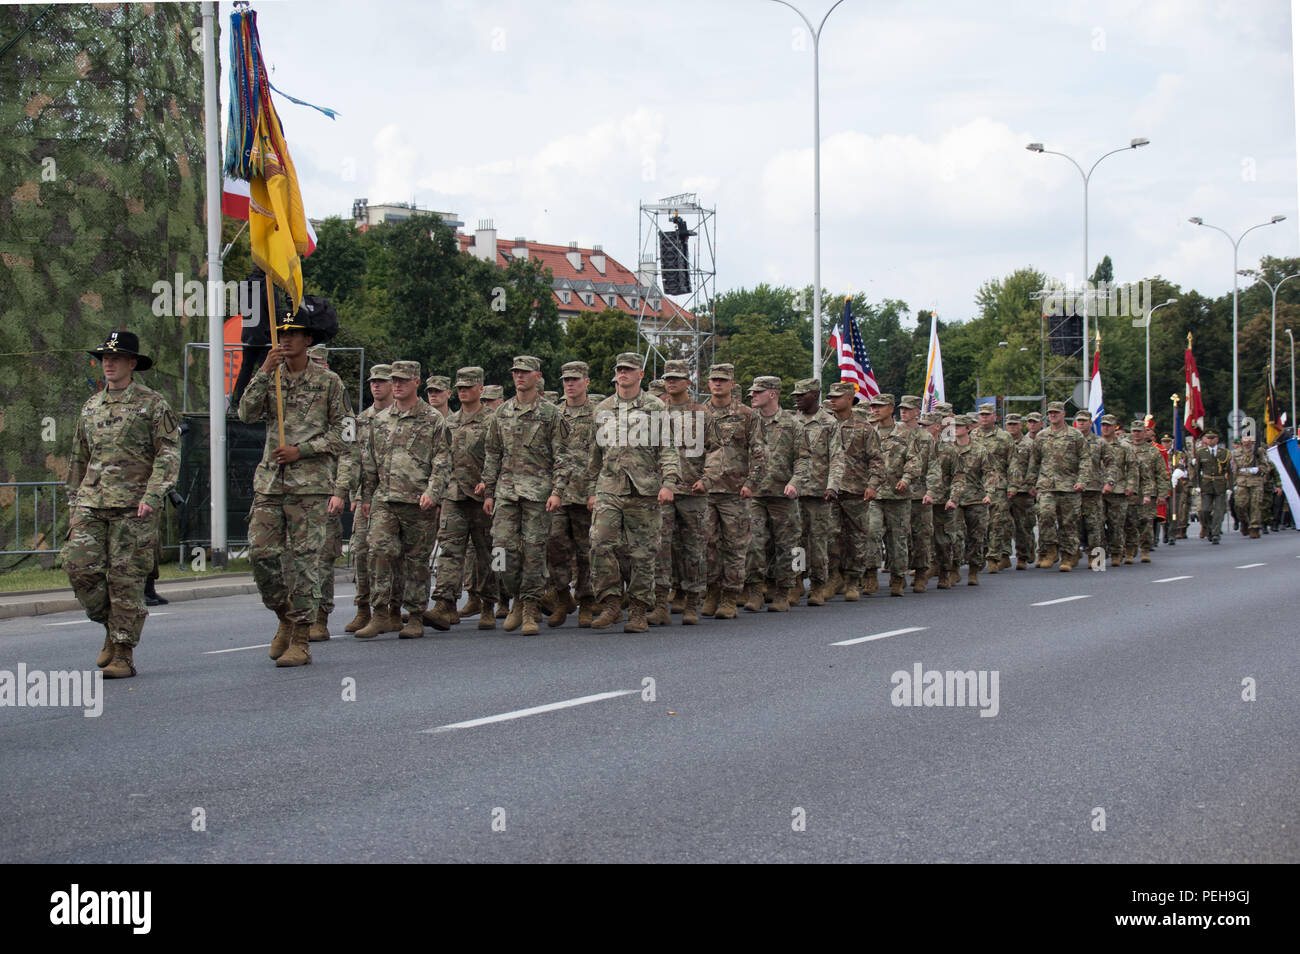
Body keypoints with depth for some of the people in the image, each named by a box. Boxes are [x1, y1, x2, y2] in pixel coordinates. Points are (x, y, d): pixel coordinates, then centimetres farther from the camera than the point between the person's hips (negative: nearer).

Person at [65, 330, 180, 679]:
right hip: (92, 503, 5)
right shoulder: (91, 407, 16)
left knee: (126, 578, -4)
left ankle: (124, 654, 3)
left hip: (134, 506, -5)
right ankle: (111, 625, 14)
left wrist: (152, 496, -18)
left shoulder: (152, 403, 0)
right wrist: (74, 508, 16)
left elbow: (169, 454, -6)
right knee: (80, 566, -9)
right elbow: (78, 460, 22)